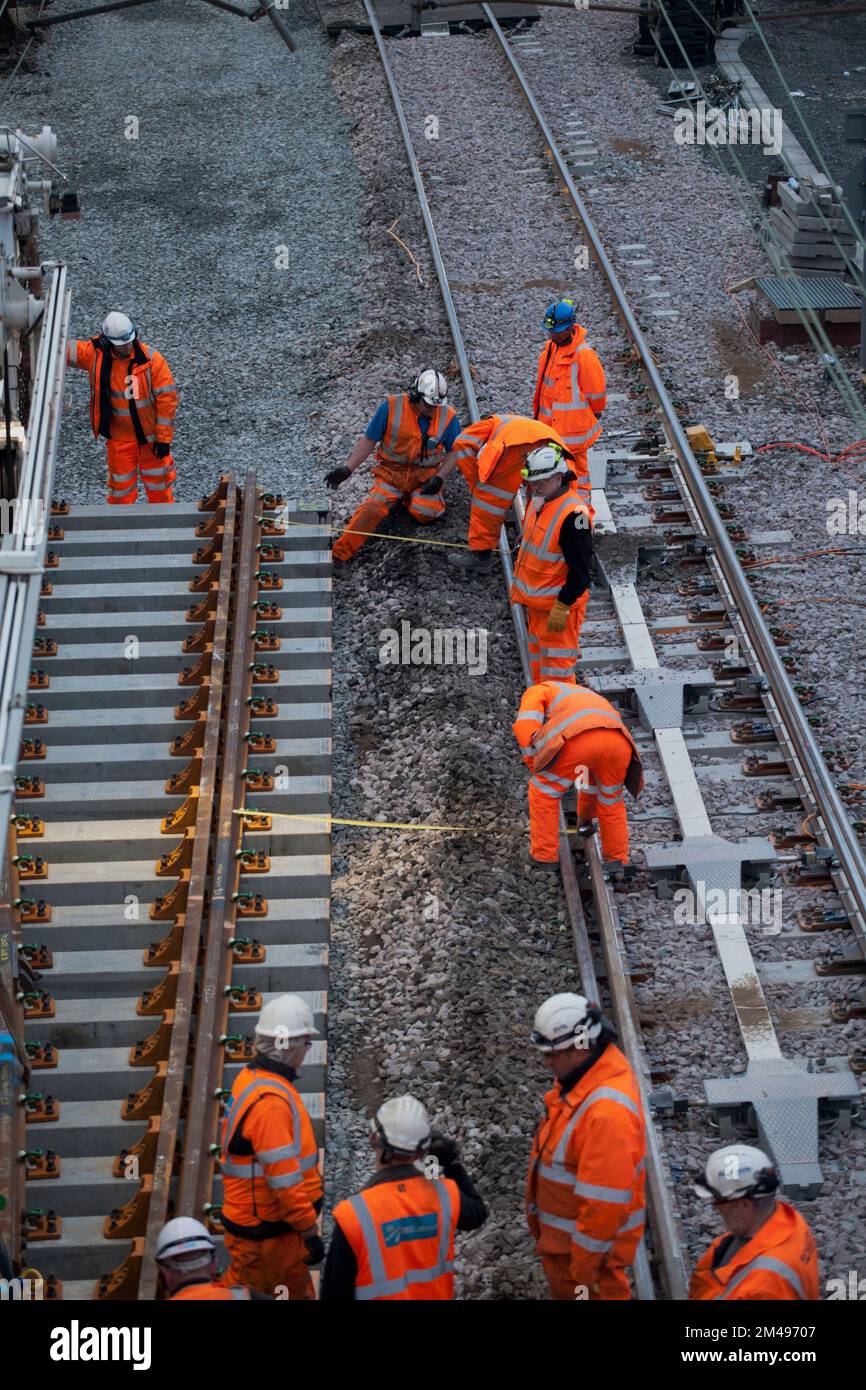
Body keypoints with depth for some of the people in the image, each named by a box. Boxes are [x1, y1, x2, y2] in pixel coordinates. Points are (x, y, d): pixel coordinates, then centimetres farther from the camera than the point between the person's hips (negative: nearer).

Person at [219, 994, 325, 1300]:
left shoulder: (251, 1078, 5)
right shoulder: (271, 1101, -26)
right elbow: (284, 1178, -26)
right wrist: (309, 1231, -18)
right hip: (264, 1234, -10)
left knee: (297, 1289, 19)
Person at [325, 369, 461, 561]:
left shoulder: (448, 417, -5)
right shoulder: (391, 407, -10)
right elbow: (369, 441, -4)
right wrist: (347, 469, -10)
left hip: (424, 475, 2)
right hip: (392, 472, -2)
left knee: (426, 513, -22)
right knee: (374, 507, -25)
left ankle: (410, 497, 13)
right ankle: (339, 554, -25)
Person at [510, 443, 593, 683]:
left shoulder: (573, 515, -25)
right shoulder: (538, 501, 4)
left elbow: (580, 570, -23)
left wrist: (562, 607, -22)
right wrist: (518, 585, 23)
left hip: (559, 603, -9)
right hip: (535, 600, 9)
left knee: (557, 664, -3)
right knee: (537, 657, 21)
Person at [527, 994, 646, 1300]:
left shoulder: (608, 1111, -34)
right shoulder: (581, 1077, -3)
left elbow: (604, 1202, -30)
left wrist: (583, 1271, -22)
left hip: (588, 1240, -9)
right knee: (562, 1289, 25)